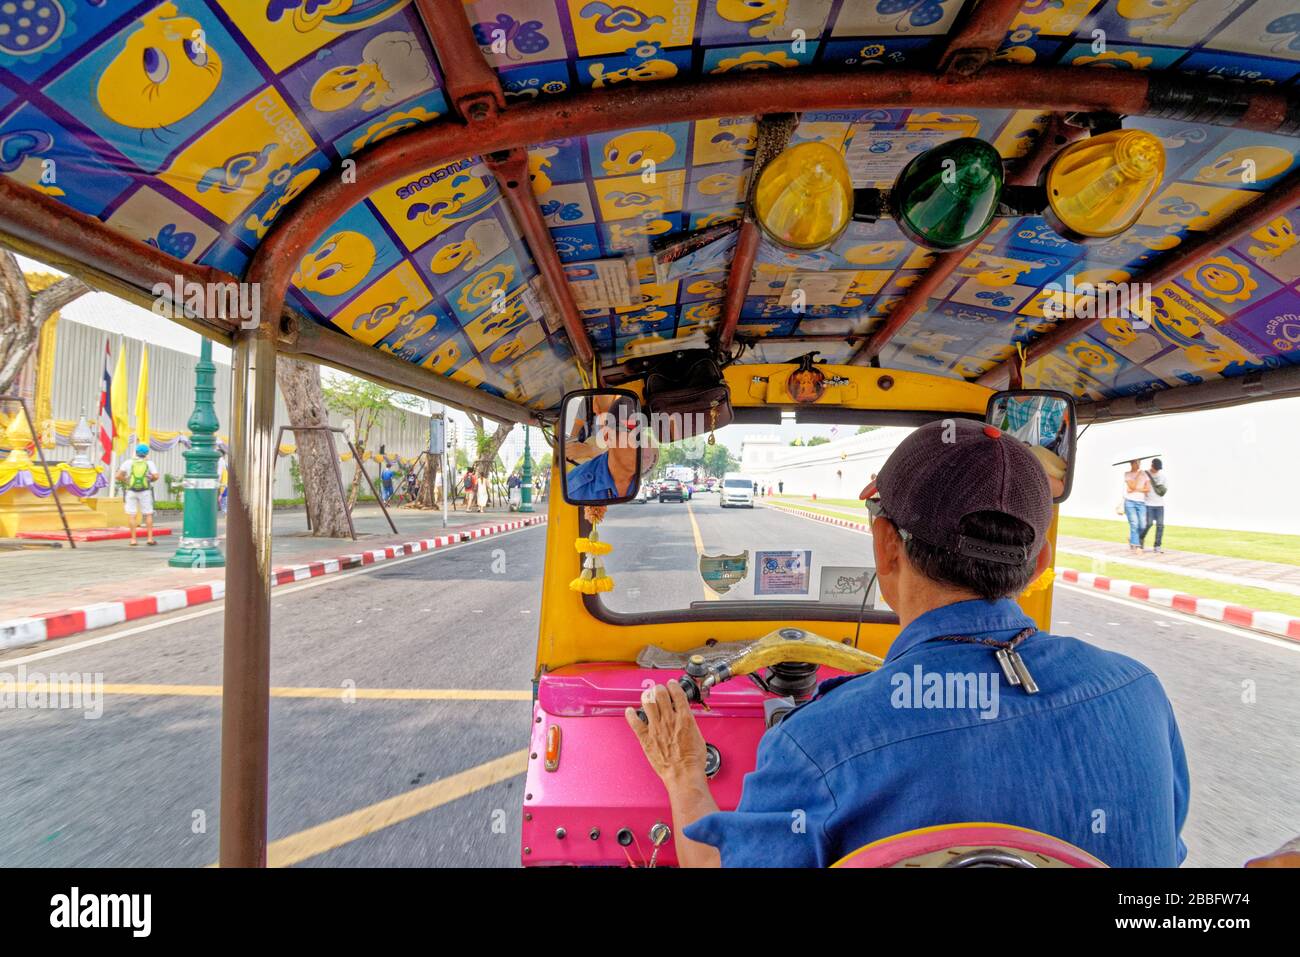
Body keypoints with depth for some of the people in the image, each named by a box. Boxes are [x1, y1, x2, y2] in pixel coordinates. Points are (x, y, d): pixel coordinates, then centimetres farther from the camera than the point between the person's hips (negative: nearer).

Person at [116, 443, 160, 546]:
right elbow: (155, 476, -12)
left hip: (131, 491, 1)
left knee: (132, 515, 4)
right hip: (145, 491, 0)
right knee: (148, 514, 7)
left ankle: (133, 539, 3)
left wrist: (125, 482, 9)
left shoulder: (128, 462, 1)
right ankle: (150, 538, 3)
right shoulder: (149, 462, 0)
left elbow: (118, 475, -9)